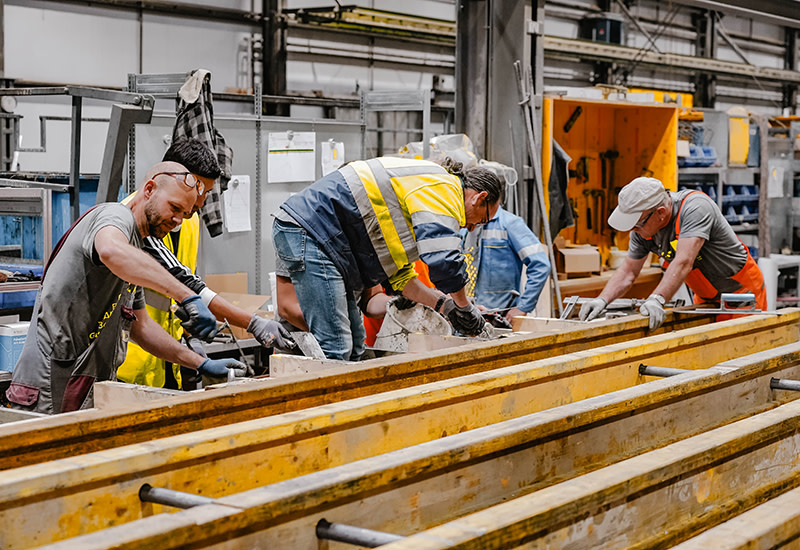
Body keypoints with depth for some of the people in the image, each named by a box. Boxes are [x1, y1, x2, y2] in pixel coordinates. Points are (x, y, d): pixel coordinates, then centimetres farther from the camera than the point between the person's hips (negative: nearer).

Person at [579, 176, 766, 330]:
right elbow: (628, 272, -4)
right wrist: (603, 299, -21)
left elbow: (683, 262, -41)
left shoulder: (696, 208, -30)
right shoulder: (642, 227, -9)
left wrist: (657, 299, -52)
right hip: (706, 299, 6)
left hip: (741, 293, -6)